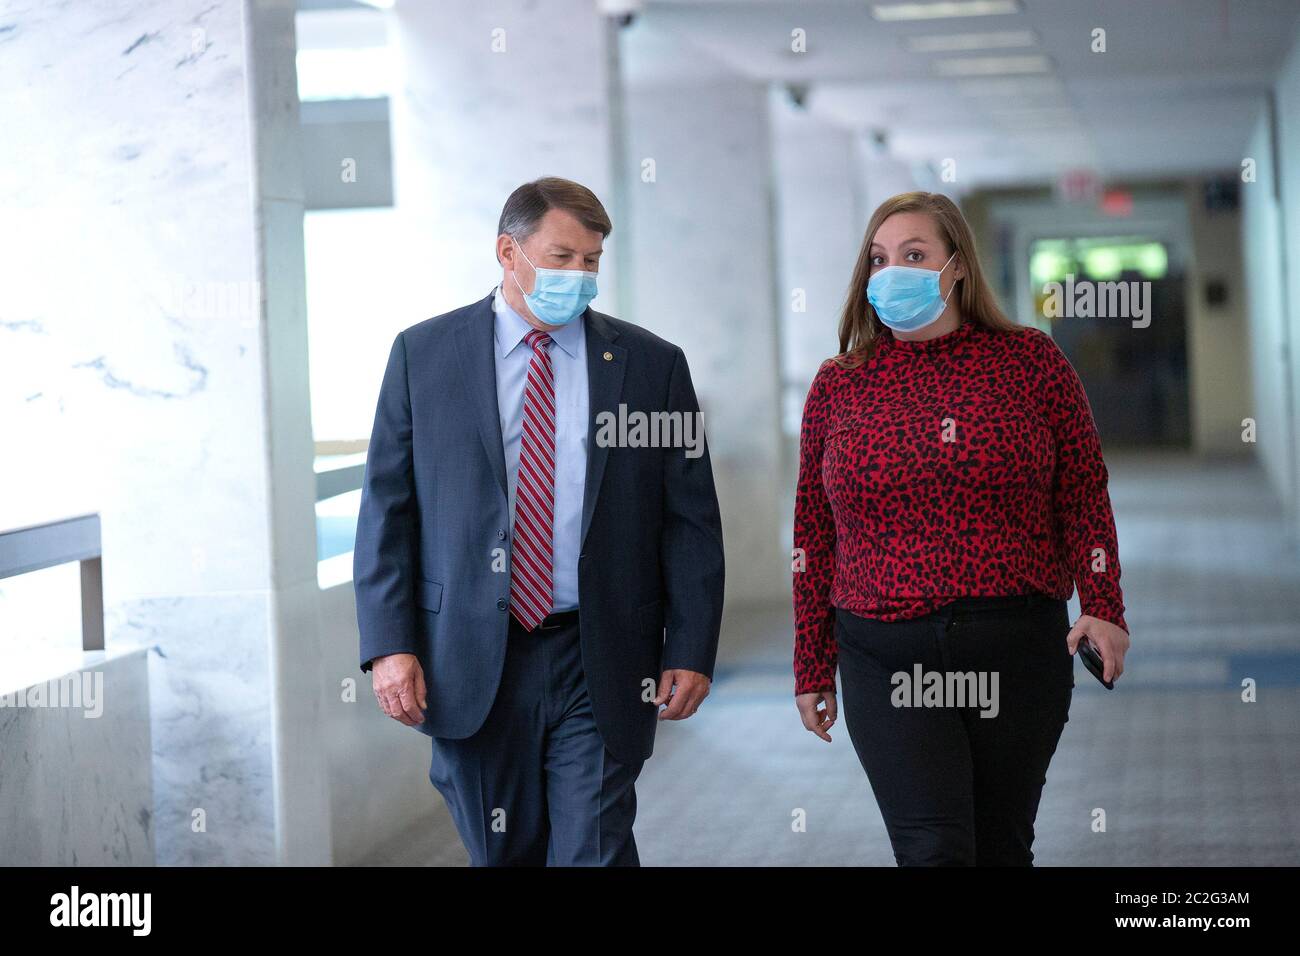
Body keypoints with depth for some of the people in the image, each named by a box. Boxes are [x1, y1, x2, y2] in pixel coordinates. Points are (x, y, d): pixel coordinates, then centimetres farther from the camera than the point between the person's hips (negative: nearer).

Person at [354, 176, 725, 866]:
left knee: (595, 853, -3)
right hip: (470, 666, 1)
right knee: (502, 855, 11)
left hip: (598, 668, 0)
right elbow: (386, 508, 2)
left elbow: (691, 520, 5)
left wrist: (690, 650, -3)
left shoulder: (652, 365, 4)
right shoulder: (422, 355, 4)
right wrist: (389, 645, -7)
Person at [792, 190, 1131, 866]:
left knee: (1002, 848, 10)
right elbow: (814, 534, 10)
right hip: (887, 653, 0)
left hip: (1020, 654, 0)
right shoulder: (838, 385, 6)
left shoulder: (1030, 361, 4)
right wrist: (812, 668, 10)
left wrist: (1102, 606, -9)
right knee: (932, 852, -11)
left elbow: (1083, 493, 4)